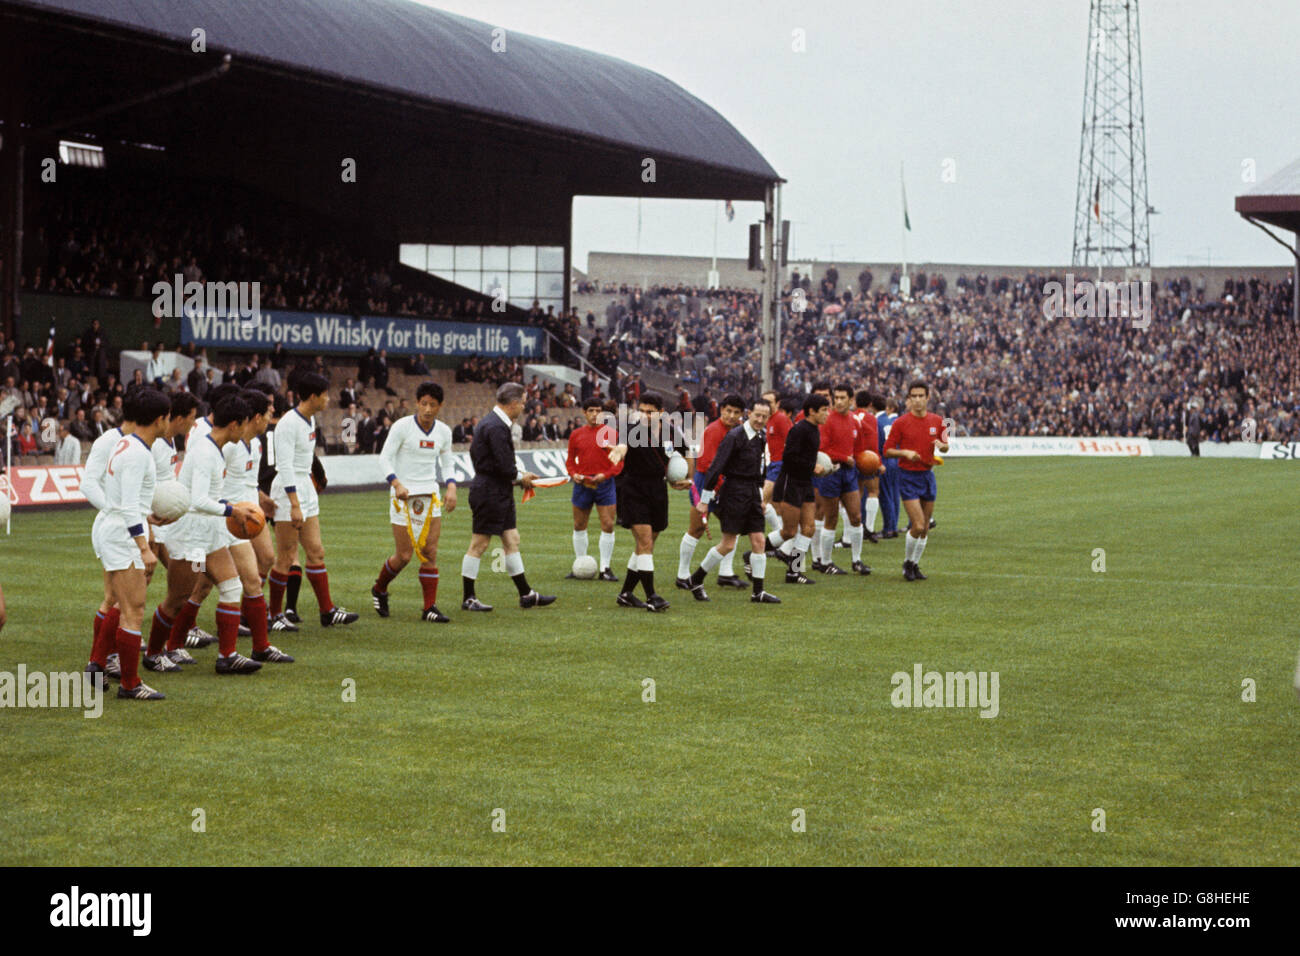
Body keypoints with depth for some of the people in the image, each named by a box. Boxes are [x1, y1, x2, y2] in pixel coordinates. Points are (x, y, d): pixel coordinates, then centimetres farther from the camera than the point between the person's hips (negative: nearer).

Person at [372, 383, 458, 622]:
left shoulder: (444, 431, 4)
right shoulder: (402, 426, -9)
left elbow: (447, 463, 15)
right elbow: (385, 457, -9)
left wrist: (451, 487, -2)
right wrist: (396, 483, -25)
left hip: (430, 495, 4)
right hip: (403, 495, -4)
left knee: (430, 552, -3)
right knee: (404, 556, -2)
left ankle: (430, 608, 2)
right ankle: (379, 590, 26)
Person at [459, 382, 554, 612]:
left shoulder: (493, 423, 13)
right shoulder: (496, 427, -20)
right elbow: (504, 467, -24)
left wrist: (520, 476, 11)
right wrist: (520, 478, -3)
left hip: (499, 494, 11)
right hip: (490, 493, -11)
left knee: (512, 541, 11)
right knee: (479, 544, -2)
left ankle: (526, 594, 16)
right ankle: (468, 599, 6)